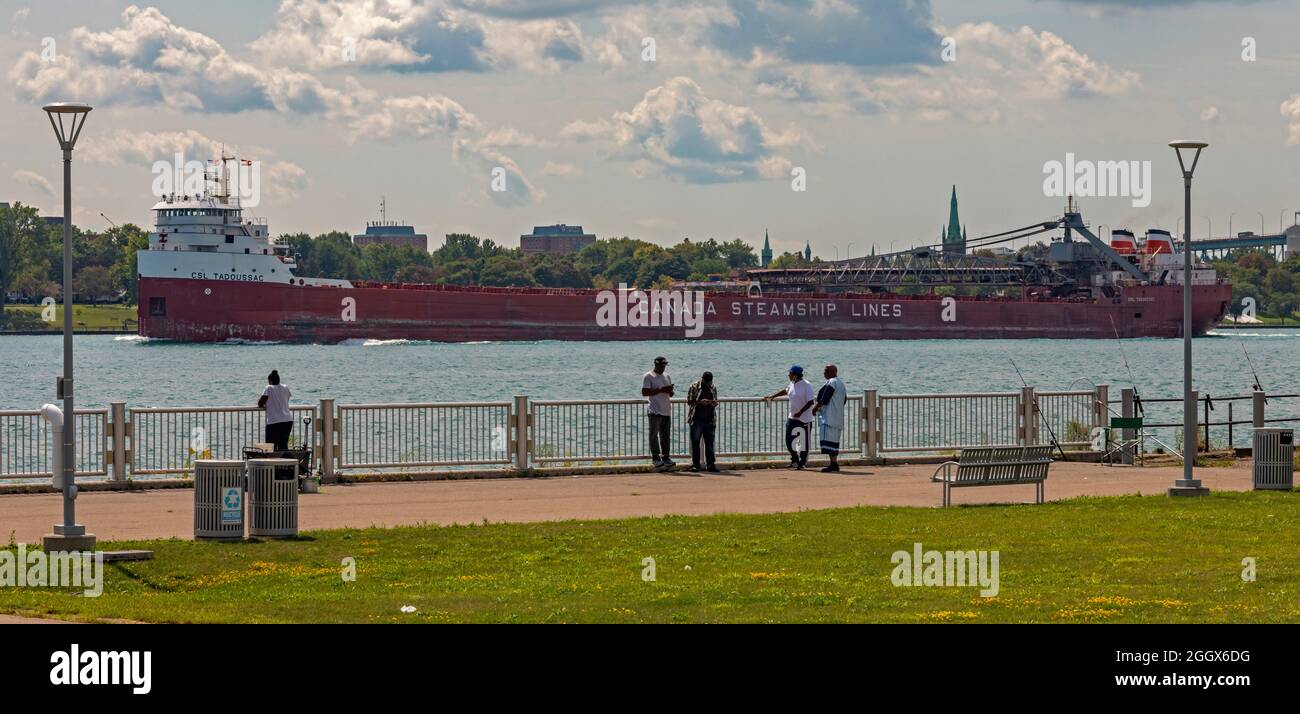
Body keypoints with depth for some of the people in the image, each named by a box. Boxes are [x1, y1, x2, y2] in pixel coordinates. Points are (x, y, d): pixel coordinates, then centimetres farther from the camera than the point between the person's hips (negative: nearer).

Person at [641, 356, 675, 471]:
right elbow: (644, 392, -14)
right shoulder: (648, 376, -4)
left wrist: (670, 391, -3)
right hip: (655, 410, -7)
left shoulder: (667, 376, 17)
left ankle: (665, 458, 9)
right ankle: (656, 458, -6)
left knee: (665, 435, 7)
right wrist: (661, 390, -19)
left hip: (666, 410, 7)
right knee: (654, 434, -6)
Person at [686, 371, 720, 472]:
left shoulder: (713, 388, 11)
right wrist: (700, 402, -19)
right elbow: (689, 401, -3)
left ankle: (710, 465, 6)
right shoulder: (694, 387, -2)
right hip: (697, 419, -3)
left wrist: (714, 403, -6)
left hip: (710, 420, 3)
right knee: (695, 442, -3)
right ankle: (695, 465, 2)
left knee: (710, 442, 3)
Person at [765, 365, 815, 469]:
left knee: (803, 441, 1)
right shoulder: (792, 384, 7)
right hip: (792, 417, 8)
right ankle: (794, 460, 22)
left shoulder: (806, 386, -17)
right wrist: (772, 396, 23)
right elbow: (785, 391, 26)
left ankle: (802, 463, 11)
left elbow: (810, 402, -19)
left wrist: (800, 412, -26)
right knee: (789, 440, 8)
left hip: (804, 418, -8)